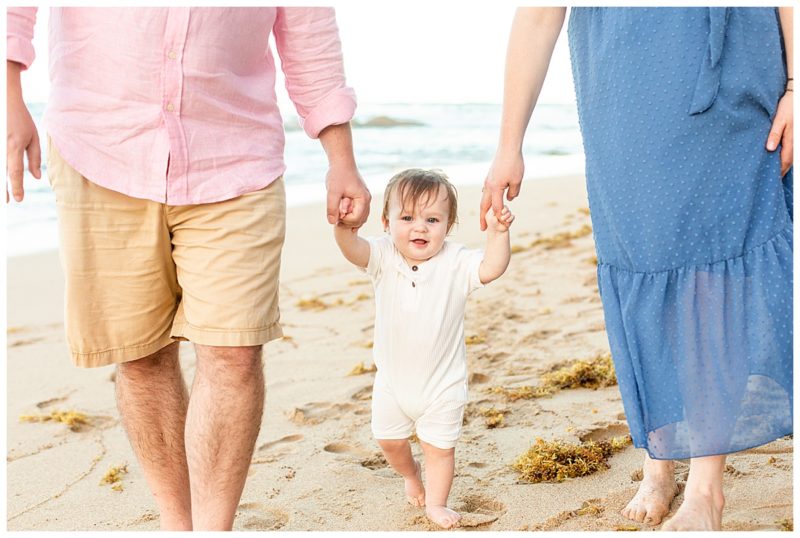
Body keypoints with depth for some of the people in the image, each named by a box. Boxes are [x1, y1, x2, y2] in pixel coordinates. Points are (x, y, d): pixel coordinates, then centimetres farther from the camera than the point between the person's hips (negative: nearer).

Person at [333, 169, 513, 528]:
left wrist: (498, 232, -44)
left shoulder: (456, 263, -15)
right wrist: (343, 225, -51)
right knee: (389, 441, 19)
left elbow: (491, 268, -28)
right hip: (392, 380, 3)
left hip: (442, 382, -2)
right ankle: (410, 473, 50)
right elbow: (353, 249, -30)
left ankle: (436, 502, 31)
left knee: (439, 447, 9)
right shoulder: (384, 257, -13)